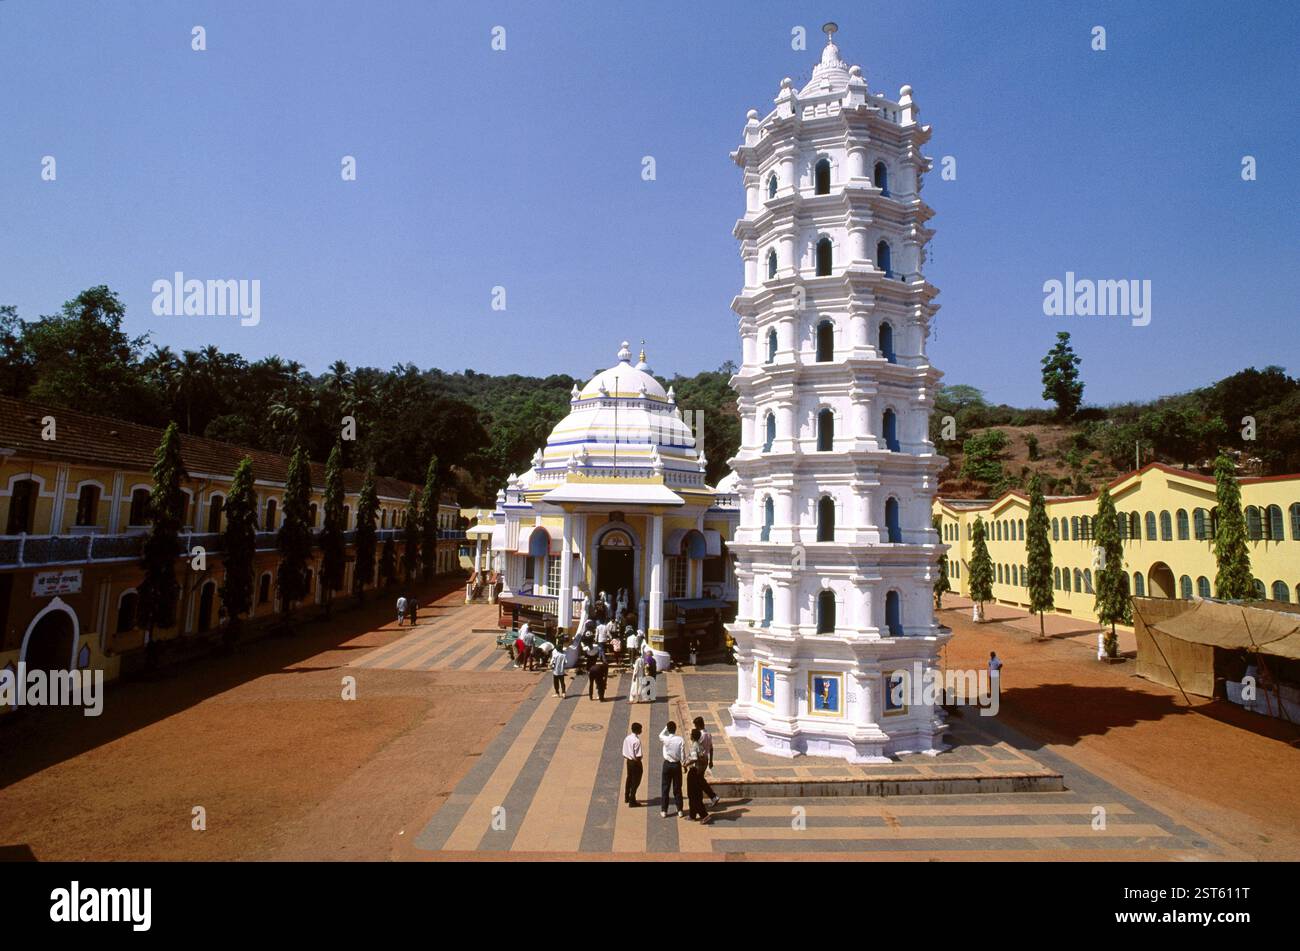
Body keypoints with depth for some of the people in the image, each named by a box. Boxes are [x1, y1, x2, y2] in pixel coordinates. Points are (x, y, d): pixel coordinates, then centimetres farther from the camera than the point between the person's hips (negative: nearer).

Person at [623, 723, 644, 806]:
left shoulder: (626, 738, 0)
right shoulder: (637, 740, -23)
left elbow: (624, 753, 5)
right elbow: (638, 756, -23)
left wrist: (627, 758, 15)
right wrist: (640, 765, -10)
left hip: (628, 761, 8)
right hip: (635, 762, -8)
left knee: (629, 779, 23)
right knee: (635, 782, 5)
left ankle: (627, 797, 37)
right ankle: (632, 801, 10)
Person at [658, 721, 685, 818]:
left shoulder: (665, 739, -13)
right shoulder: (680, 740, -12)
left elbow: (660, 735, 11)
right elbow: (683, 753, -9)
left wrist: (666, 727, 12)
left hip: (667, 764, -1)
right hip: (677, 765, 1)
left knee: (665, 788, 8)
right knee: (677, 788, 12)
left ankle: (664, 811, 10)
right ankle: (679, 810, 18)